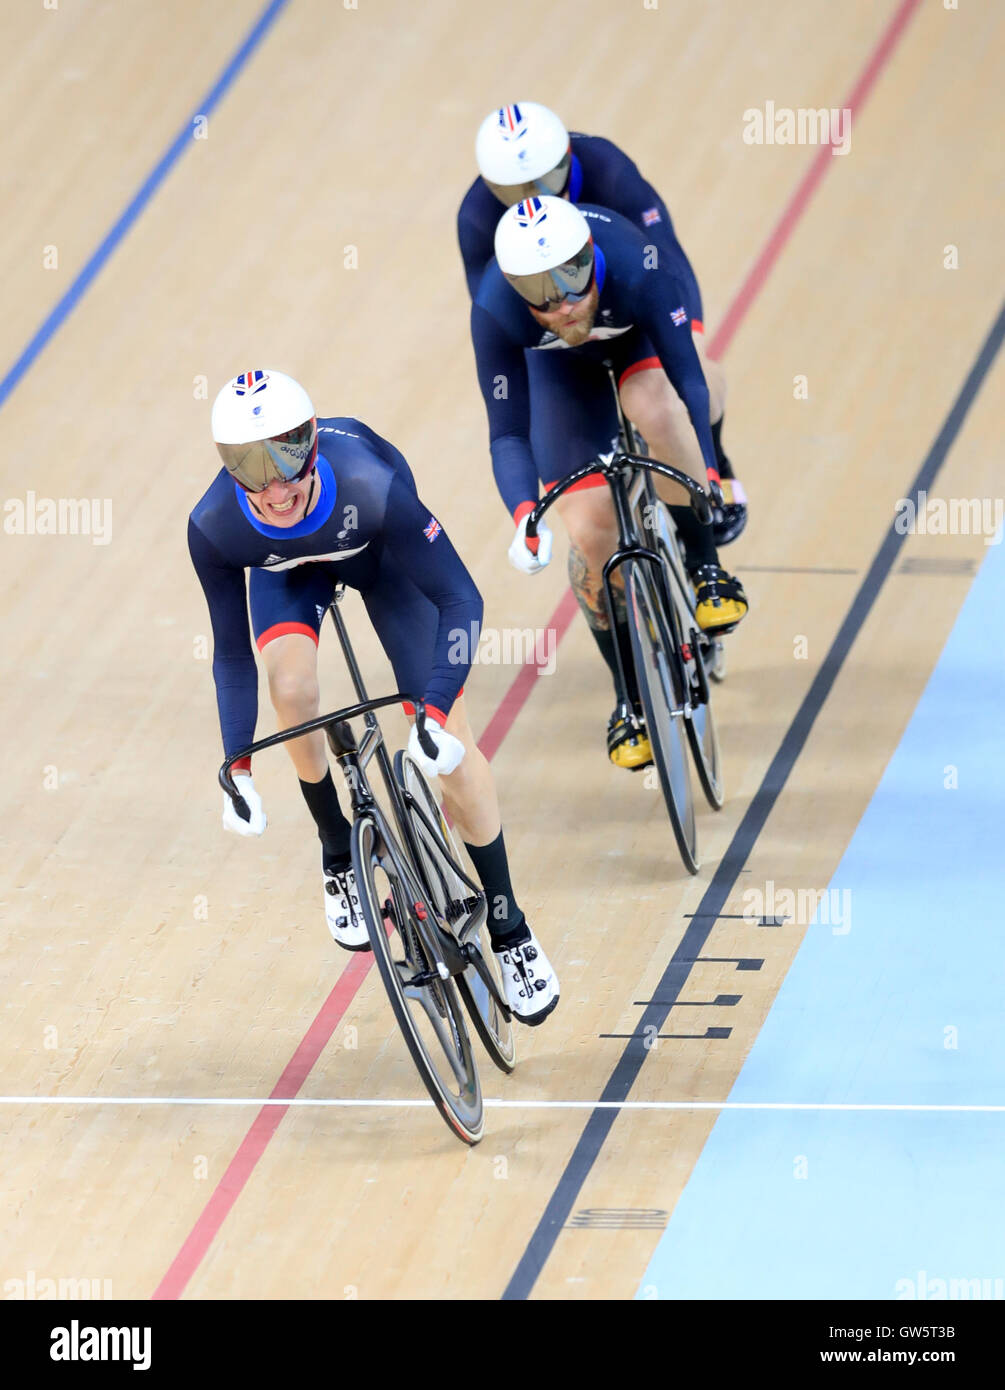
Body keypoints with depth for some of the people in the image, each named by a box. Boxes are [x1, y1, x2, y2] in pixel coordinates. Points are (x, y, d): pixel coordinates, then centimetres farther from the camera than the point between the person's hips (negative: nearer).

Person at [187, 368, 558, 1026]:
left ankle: (510, 929, 8)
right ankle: (340, 859, -2)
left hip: (380, 551, -1)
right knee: (293, 689, -28)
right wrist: (236, 768, -25)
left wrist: (436, 713, -45)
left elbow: (460, 599, -35)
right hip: (287, 570, 1)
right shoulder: (215, 528, -35)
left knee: (451, 743, -8)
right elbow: (232, 653, -20)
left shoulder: (371, 487, -43)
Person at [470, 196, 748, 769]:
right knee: (591, 531, -9)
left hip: (640, 331, -1)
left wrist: (710, 477, -51)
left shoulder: (634, 266, -42)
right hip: (560, 369, 1)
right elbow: (509, 434, -33)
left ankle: (706, 568, -16)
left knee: (657, 408, -37)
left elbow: (688, 379, -39)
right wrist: (524, 517, -50)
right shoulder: (496, 313, -37)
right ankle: (631, 699, 10)